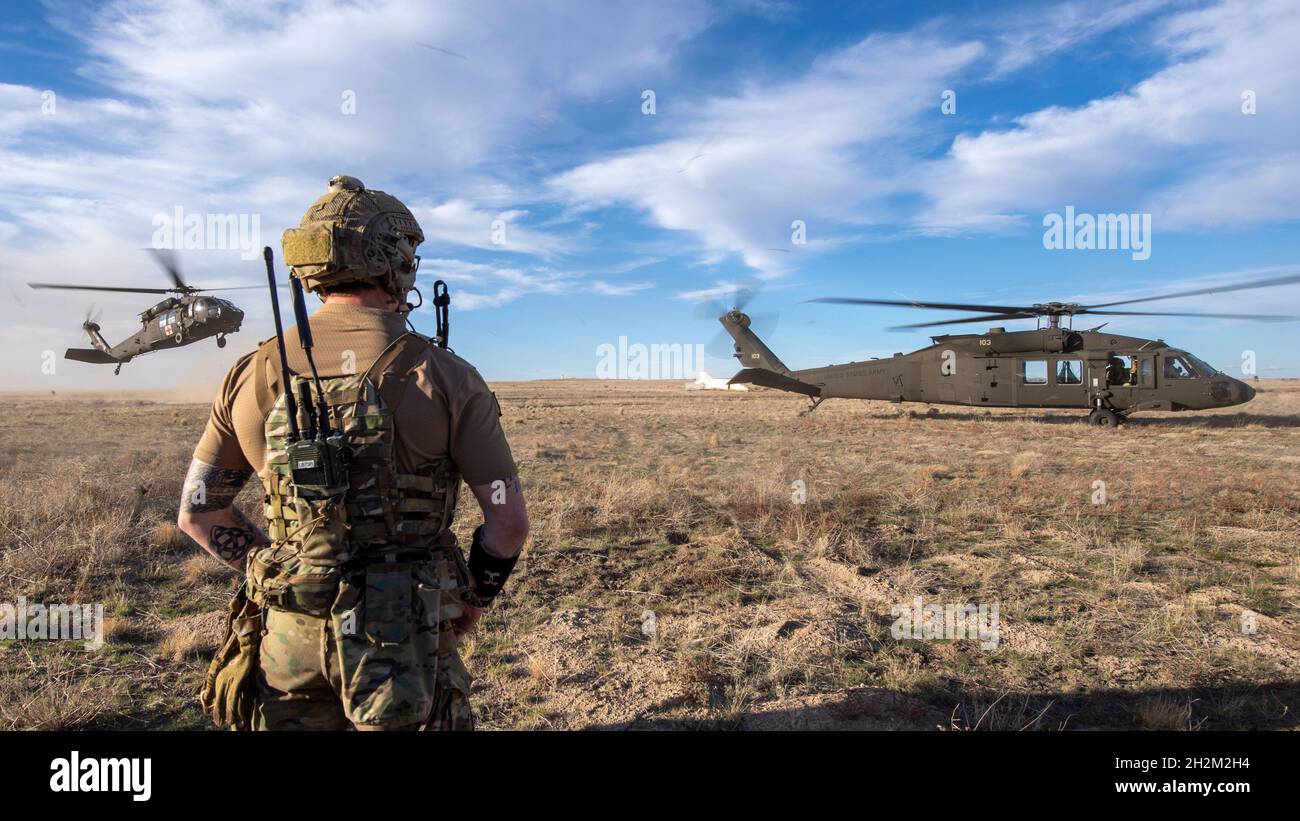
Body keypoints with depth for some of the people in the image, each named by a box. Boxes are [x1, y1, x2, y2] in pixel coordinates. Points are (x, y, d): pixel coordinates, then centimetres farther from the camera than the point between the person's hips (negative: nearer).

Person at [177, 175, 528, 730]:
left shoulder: (255, 373, -1)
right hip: (404, 638, -3)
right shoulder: (442, 374, -11)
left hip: (287, 632, 3)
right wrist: (475, 597, 7)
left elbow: (198, 512, 9)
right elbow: (509, 519, -9)